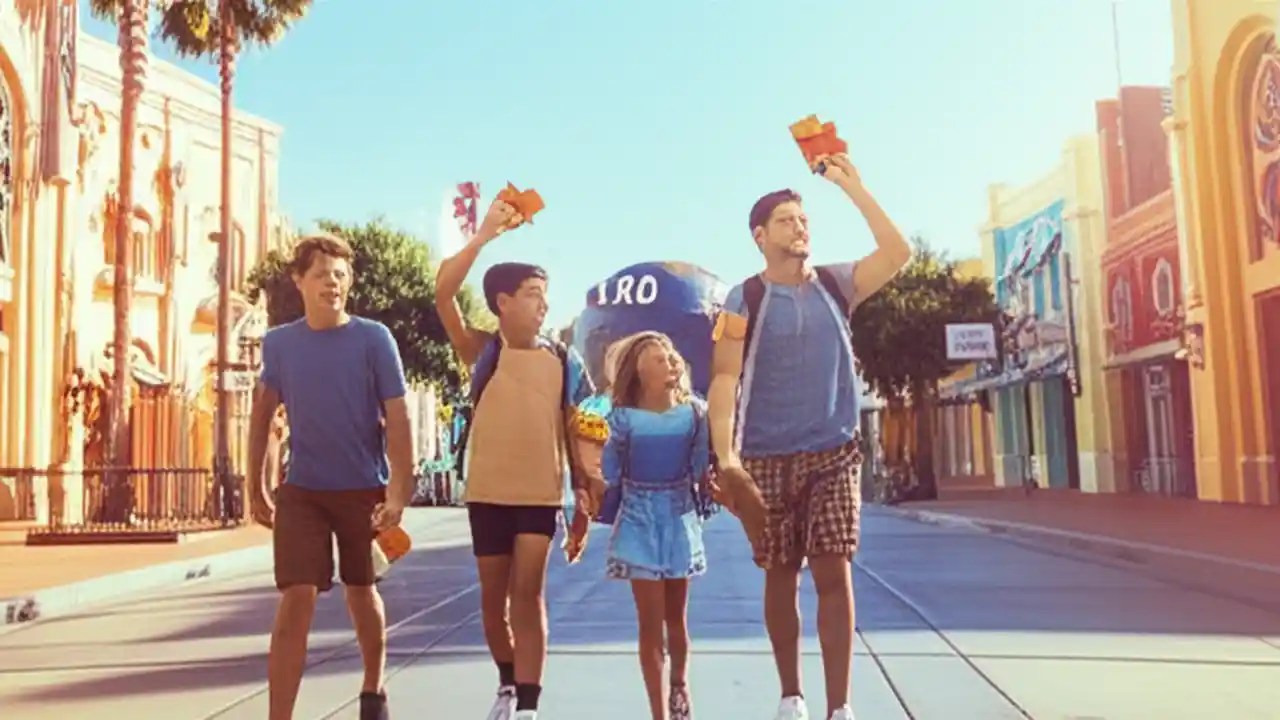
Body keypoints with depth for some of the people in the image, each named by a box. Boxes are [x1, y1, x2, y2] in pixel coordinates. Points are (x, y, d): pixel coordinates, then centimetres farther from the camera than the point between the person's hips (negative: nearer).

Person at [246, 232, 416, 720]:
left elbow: (397, 417, -10)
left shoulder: (374, 339, -9)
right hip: (301, 491, 1)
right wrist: (256, 487, 11)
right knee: (296, 600, -9)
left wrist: (399, 492, -17)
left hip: (364, 489, -1)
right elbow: (263, 412, 12)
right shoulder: (278, 343, -1)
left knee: (362, 593, 15)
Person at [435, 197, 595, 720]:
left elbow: (576, 434, 8)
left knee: (527, 593, -7)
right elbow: (443, 292, -14)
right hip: (488, 492, 0)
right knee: (493, 598, 11)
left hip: (542, 493, 0)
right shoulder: (482, 352, -1)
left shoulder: (564, 361, 4)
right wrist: (486, 233, -14)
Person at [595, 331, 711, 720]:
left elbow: (701, 469, 4)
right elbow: (610, 476, -3)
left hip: (680, 520, 2)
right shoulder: (624, 418, -9)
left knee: (676, 616, 16)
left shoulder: (694, 412, -3)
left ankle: (680, 685, 42)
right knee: (651, 621, -2)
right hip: (640, 522, -2)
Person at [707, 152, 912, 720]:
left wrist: (852, 186, -6)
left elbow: (897, 253, -5)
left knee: (833, 575, -5)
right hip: (767, 458, -1)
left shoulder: (835, 285, 6)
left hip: (834, 454, 1)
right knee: (781, 578, 8)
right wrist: (726, 459, -21)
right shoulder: (744, 300, -3)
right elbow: (724, 380, -9)